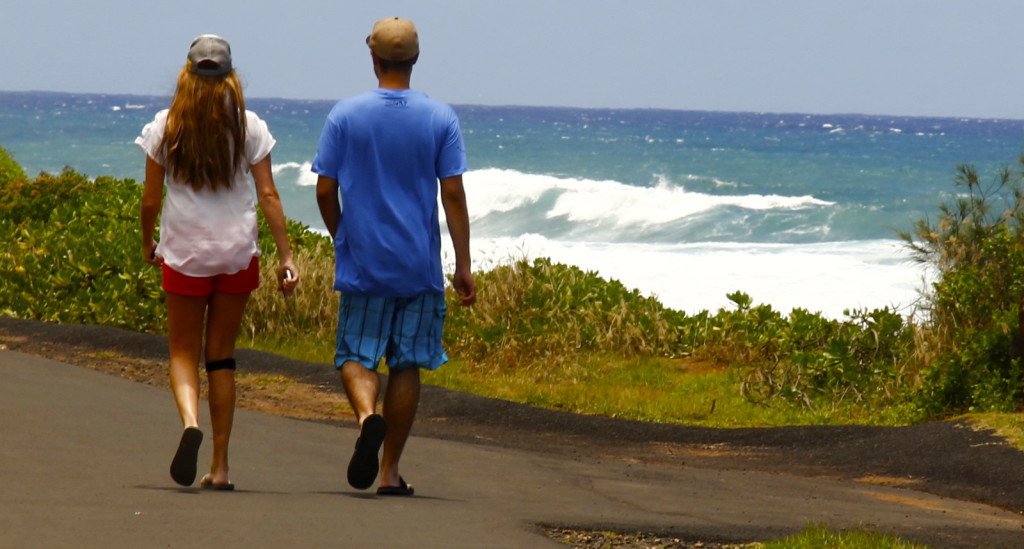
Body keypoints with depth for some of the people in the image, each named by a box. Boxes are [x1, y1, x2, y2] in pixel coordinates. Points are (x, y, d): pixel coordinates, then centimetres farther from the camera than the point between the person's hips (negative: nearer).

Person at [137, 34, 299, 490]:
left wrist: (148, 245, 16)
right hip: (237, 253, 1)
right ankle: (220, 466, 9)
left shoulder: (165, 127, -3)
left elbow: (150, 200, -1)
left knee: (184, 353, 7)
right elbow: (268, 196, -4)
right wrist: (285, 257, 0)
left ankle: (190, 422, -24)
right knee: (221, 356, 10)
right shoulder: (249, 127, -2)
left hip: (183, 252, -1)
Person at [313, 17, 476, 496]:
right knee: (406, 363, 8)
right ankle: (390, 470, 10)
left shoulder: (345, 115, -3)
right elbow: (453, 195, -4)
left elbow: (325, 191, -2)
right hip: (420, 266, 1)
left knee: (357, 356, 6)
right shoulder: (440, 119, -2)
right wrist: (464, 266, 0)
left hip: (362, 262, -1)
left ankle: (367, 415, -26)